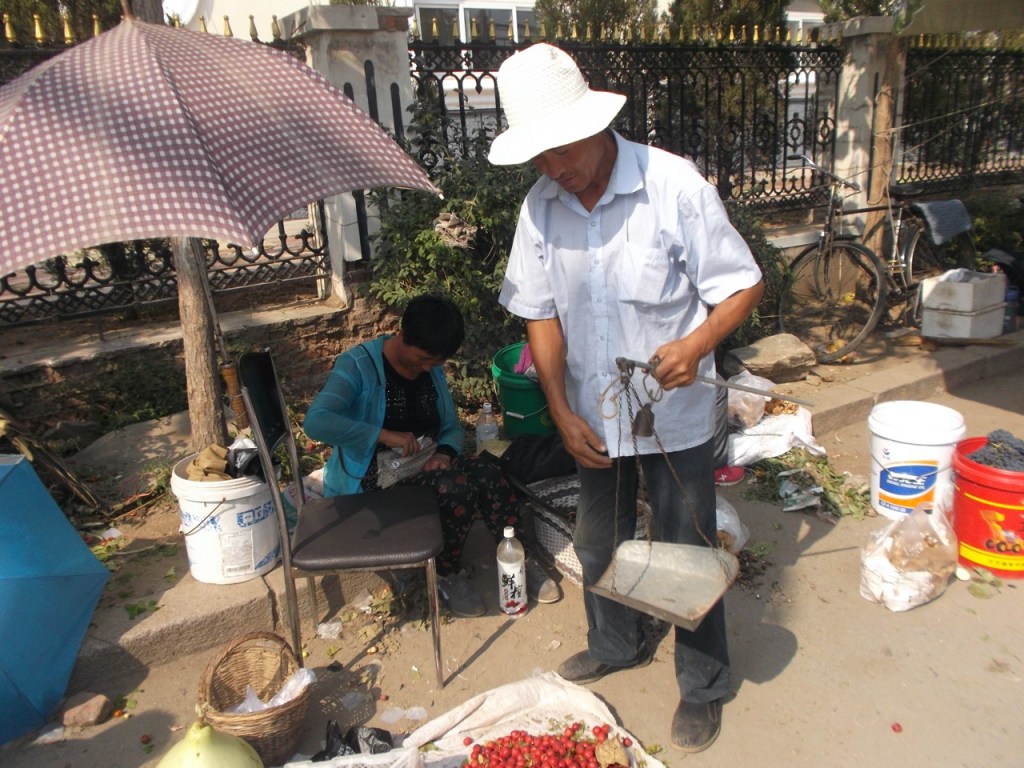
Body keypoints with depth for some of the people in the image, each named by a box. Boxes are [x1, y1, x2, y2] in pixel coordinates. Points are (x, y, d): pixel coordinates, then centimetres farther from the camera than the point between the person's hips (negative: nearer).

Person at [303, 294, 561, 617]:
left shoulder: (432, 369, 5)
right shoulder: (358, 365, -15)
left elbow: (452, 427, 12)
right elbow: (315, 421, -30)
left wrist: (445, 453, -12)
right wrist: (385, 435, -33)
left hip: (424, 462, 6)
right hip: (371, 477, -6)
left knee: (491, 475, -21)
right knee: (456, 488, -30)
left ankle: (520, 561, -2)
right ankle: (446, 575, -5)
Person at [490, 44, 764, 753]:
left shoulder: (674, 184, -18)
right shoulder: (541, 206, -6)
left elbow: (744, 285, -12)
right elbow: (541, 314, 1)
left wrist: (696, 345, -31)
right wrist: (564, 414, -4)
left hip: (677, 415, -4)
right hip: (594, 417, 5)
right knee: (597, 542, 21)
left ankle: (704, 686, 35)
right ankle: (618, 644, 50)